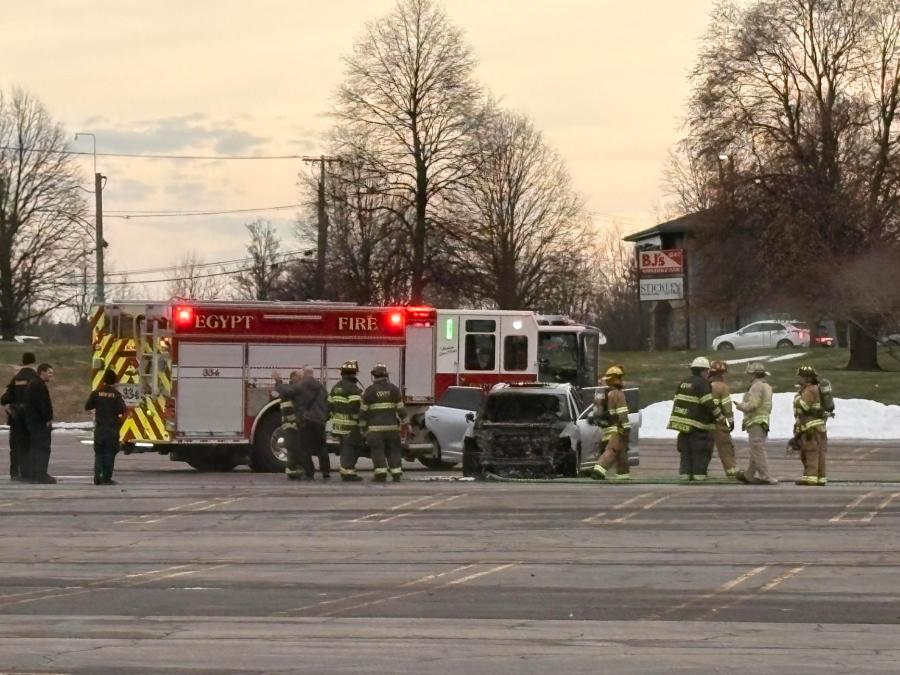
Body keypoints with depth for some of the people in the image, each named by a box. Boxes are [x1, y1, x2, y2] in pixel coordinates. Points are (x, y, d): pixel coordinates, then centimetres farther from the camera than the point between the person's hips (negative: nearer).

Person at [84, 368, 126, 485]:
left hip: (99, 428, 2)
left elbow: (87, 406, 2)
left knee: (99, 452, 11)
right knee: (109, 453, 2)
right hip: (112, 428, -2)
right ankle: (106, 478, -2)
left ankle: (97, 476, 2)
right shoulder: (116, 394, -7)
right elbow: (122, 410, -14)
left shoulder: (96, 393, -1)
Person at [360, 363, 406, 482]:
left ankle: (381, 473, -9)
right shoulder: (393, 389, 4)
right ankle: (396, 473, 5)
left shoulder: (369, 390, -3)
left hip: (375, 427, -3)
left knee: (378, 450, -1)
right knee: (394, 450, 9)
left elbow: (363, 410, 0)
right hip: (392, 426, 3)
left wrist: (362, 426, 9)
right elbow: (401, 408, 4)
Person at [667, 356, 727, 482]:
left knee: (686, 452, 12)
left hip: (683, 424, 7)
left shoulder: (684, 383, 14)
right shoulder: (702, 384, -11)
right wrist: (720, 417, -6)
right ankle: (699, 475, -4)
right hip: (698, 427, -7)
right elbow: (709, 404, -16)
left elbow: (677, 402, 17)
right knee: (701, 452, -1)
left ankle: (685, 474, 10)